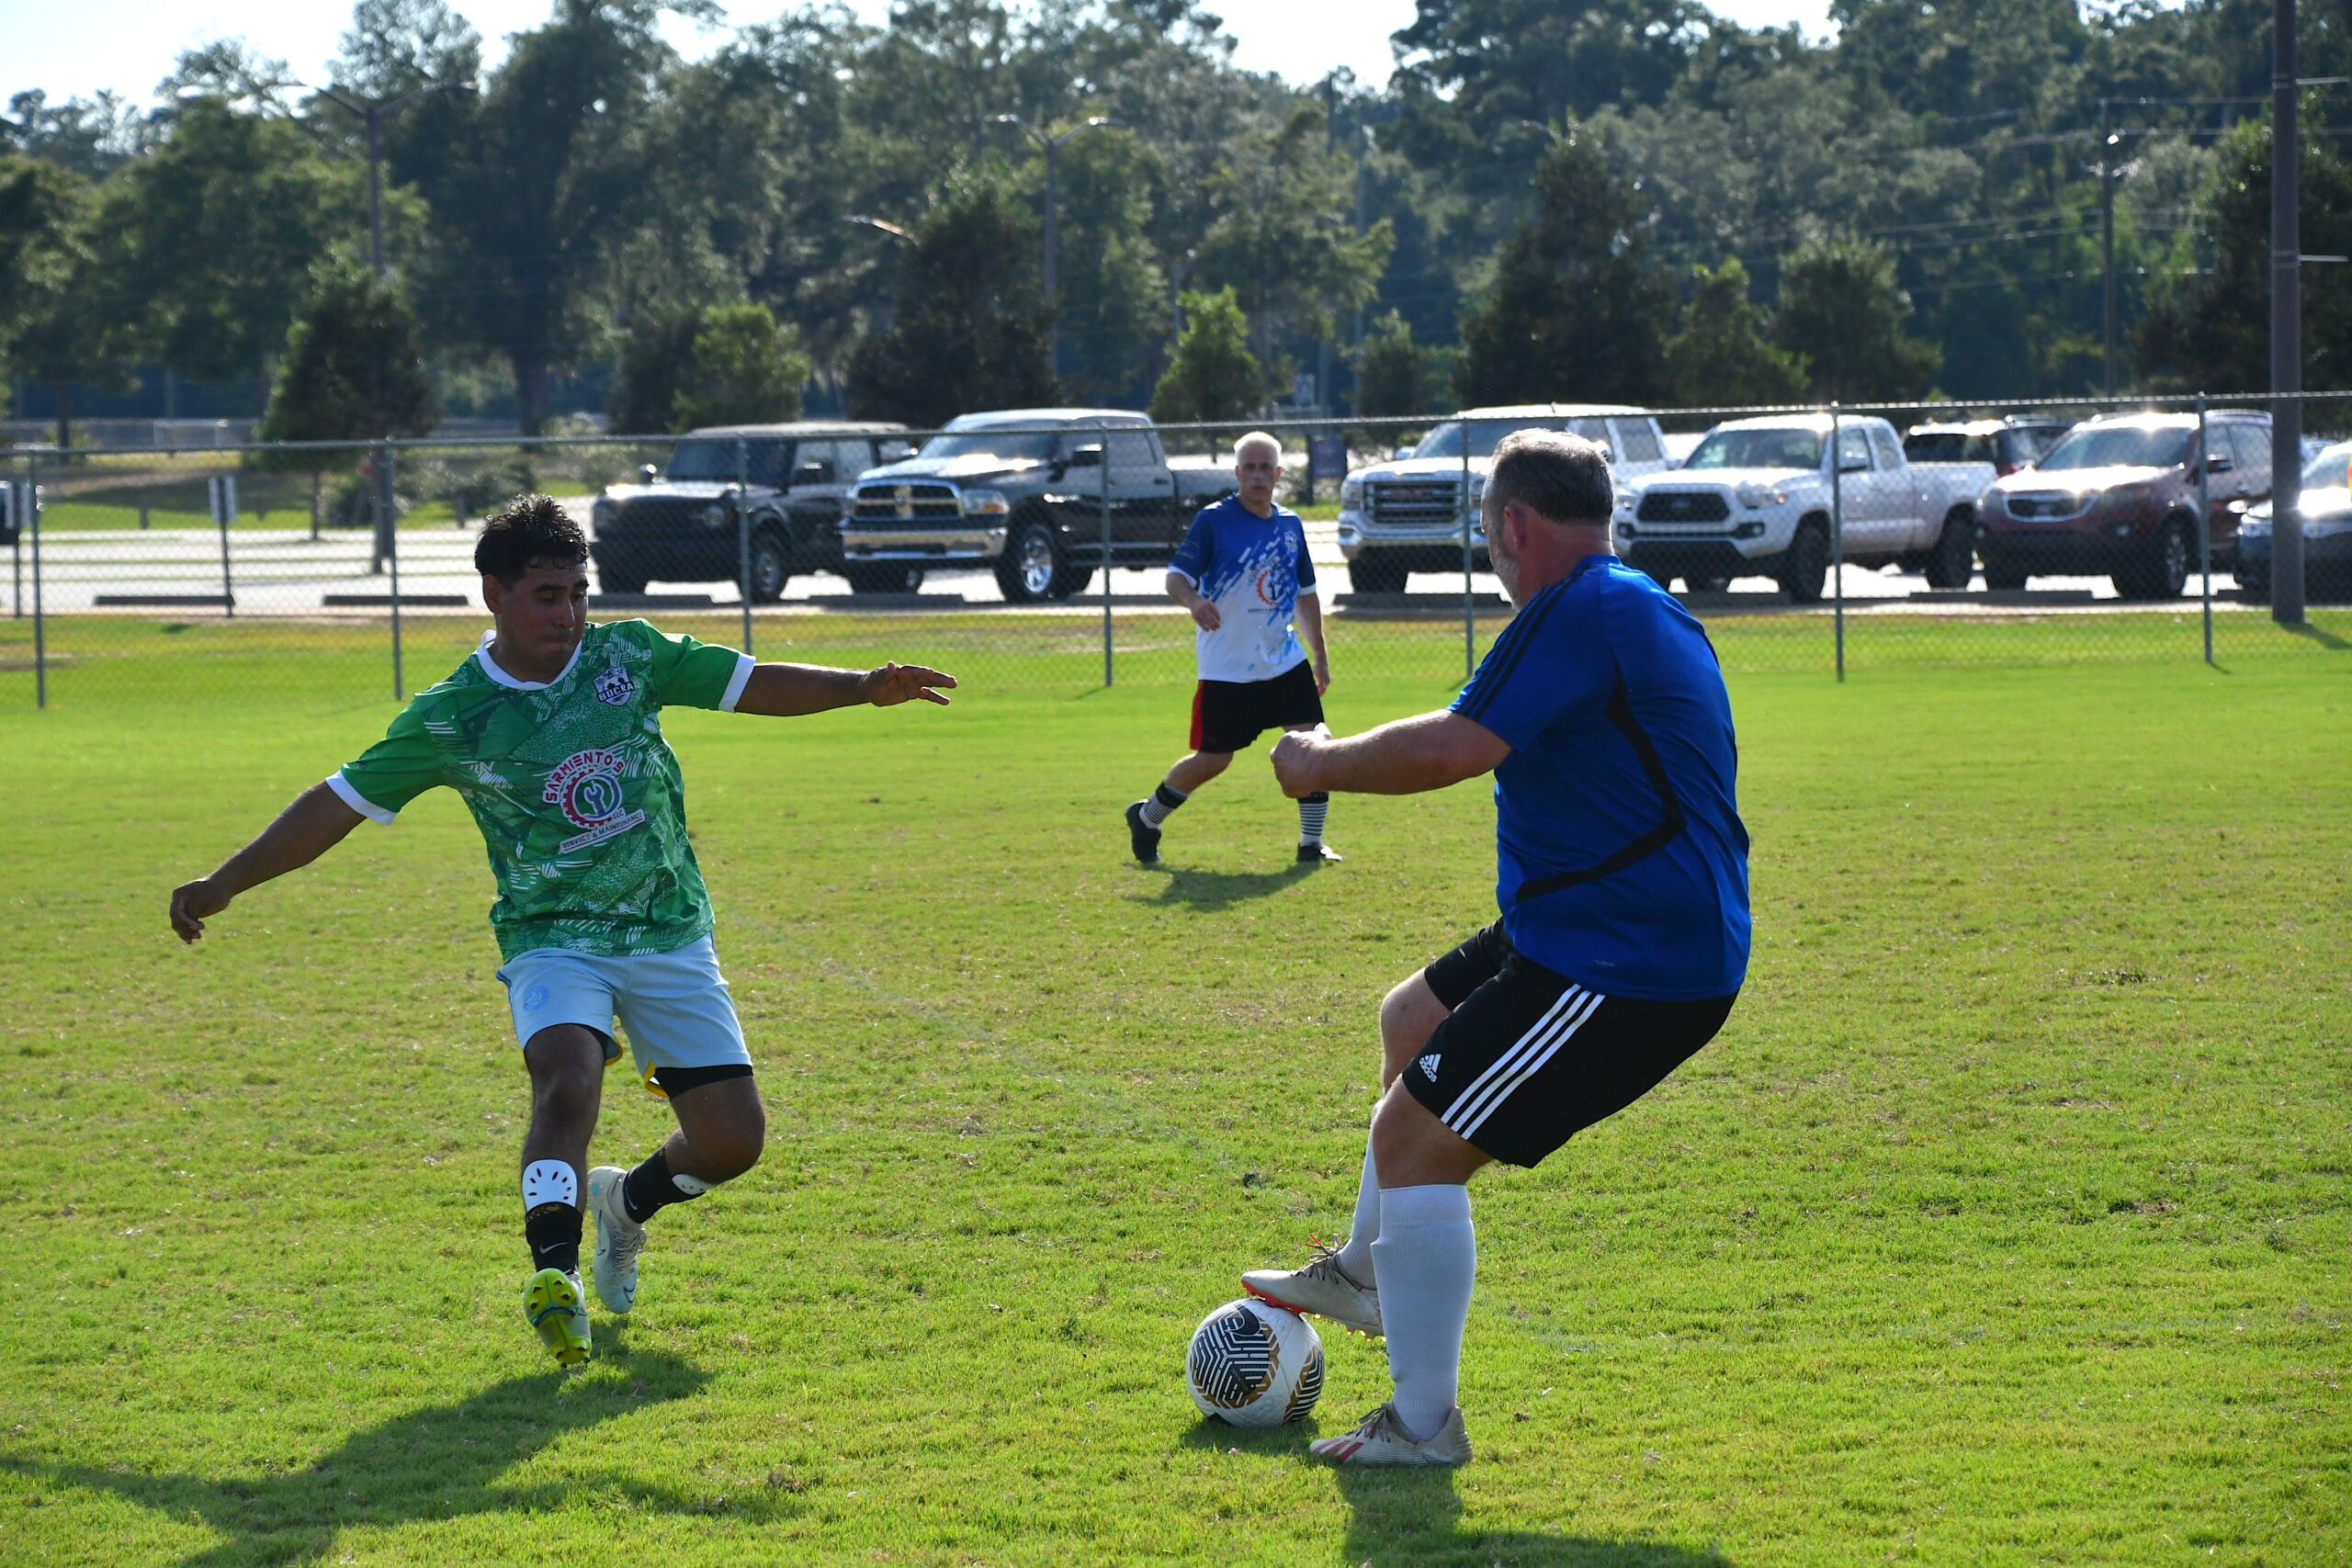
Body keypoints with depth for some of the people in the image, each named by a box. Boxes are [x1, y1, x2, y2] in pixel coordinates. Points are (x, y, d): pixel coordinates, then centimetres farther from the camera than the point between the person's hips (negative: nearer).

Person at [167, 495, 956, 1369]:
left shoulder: (629, 656, 0)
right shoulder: (450, 718, -7)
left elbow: (752, 685, 4)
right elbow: (341, 803, -5)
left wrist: (863, 687, -10)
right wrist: (224, 885, -9)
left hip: (671, 936, 3)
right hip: (554, 940, -3)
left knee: (733, 1138, -1)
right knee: (567, 1084, -33)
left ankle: (628, 1202, 30)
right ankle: (555, 1276, -34)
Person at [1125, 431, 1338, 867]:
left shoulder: (1290, 524, 8)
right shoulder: (1214, 520, -9)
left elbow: (1305, 594, 18)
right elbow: (1176, 575, -16)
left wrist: (1319, 654, 18)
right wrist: (1193, 600, -38)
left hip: (1285, 662, 5)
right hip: (1226, 667, -5)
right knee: (1212, 760, 1)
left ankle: (1311, 842, 4)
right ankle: (1146, 818, 24)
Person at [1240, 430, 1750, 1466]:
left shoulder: (1584, 612, -20)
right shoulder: (1636, 609, 14)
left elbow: (1451, 749, -23)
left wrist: (1323, 763, -7)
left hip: (1621, 971, -11)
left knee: (1412, 1137, -9)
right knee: (1412, 1020, 30)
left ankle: (1423, 1427, -2)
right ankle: (1365, 1273, 46)